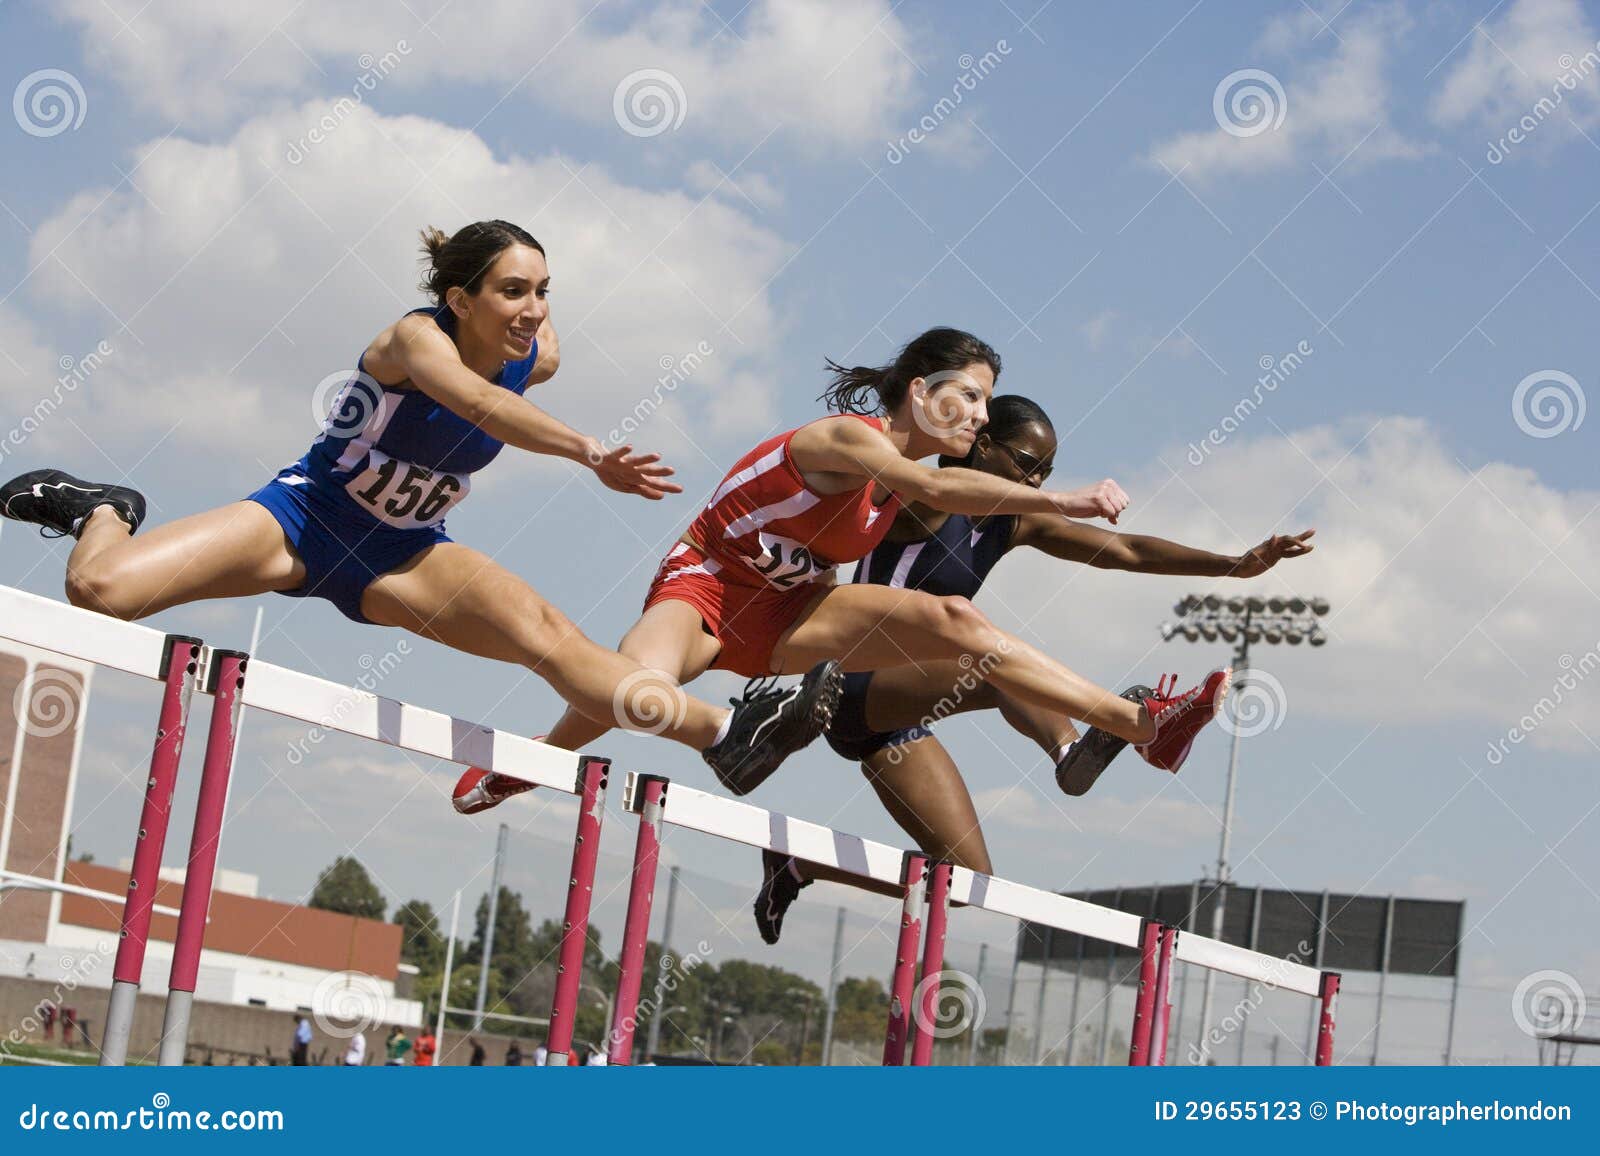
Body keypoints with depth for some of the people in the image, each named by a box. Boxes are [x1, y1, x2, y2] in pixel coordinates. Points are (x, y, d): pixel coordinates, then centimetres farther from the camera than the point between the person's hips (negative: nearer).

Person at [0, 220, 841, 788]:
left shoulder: (538, 359, -9)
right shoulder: (415, 337, -26)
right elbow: (479, 403, -50)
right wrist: (591, 454, -63)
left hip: (400, 560, 4)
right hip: (302, 516, -4)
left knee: (544, 634, -23)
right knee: (98, 592, -21)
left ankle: (724, 732, -31)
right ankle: (105, 511, 15)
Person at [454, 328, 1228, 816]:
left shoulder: (906, 468, 2)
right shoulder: (851, 437, -24)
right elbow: (940, 489, -41)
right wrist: (1059, 501, -50)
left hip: (786, 615, 7)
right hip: (707, 583, -7)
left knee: (952, 621, -15)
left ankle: (1143, 726, -19)